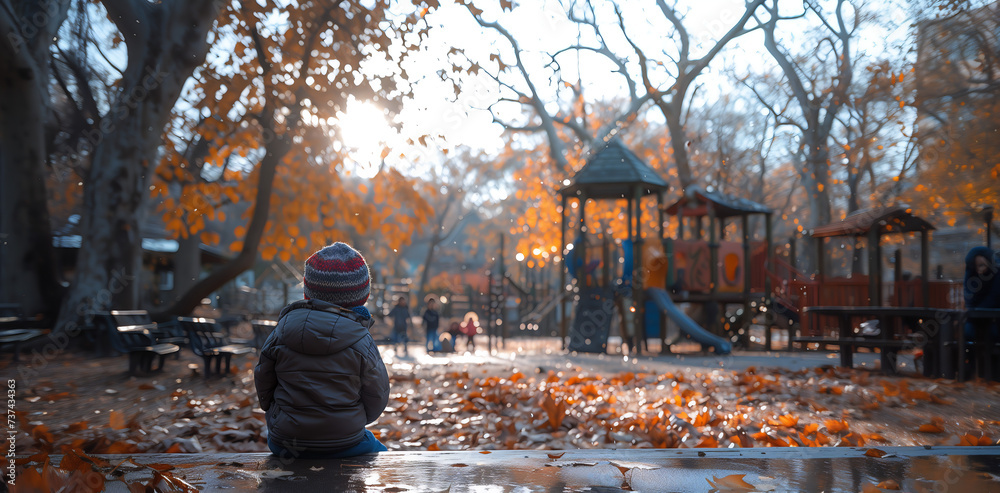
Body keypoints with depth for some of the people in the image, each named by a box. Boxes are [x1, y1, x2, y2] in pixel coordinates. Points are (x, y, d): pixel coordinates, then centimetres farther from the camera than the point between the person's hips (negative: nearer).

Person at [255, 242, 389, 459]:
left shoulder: (282, 331, -6)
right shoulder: (361, 341, -12)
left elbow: (263, 383, 4)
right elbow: (376, 398, -3)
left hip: (285, 447, 2)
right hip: (345, 446, -2)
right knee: (378, 453, 27)